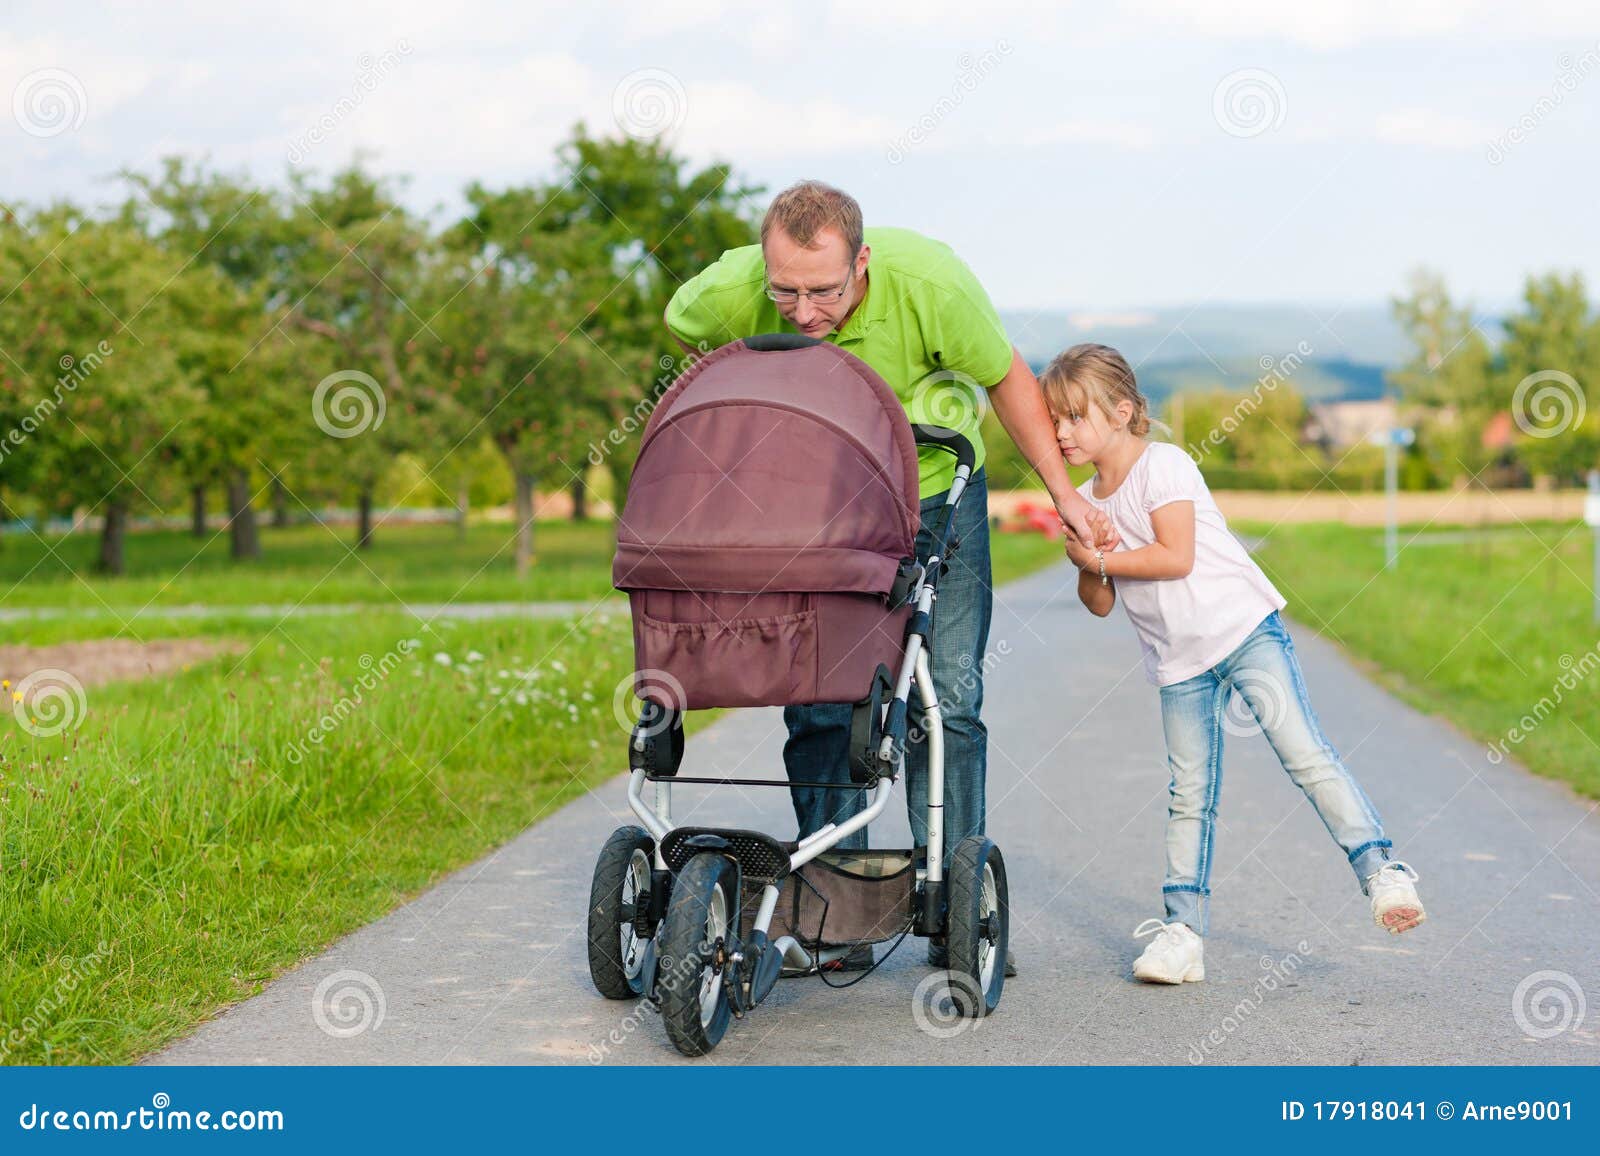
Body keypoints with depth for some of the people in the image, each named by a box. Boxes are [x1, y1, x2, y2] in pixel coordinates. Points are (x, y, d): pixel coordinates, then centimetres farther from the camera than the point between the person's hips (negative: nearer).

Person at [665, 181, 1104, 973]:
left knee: (946, 697, -6)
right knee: (818, 705, -3)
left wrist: (1061, 491, -9)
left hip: (934, 492, -1)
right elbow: (680, 325, 2)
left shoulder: (931, 283, -29)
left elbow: (1006, 377, -10)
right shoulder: (731, 292, -25)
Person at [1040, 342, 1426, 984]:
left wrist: (1103, 558, -13)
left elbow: (1176, 557, -20)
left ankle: (1381, 871, -13)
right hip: (1179, 664, 6)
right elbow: (1101, 605, 12)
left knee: (1304, 753, -16)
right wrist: (1086, 567, -8)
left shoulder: (1163, 465, -9)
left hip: (1244, 629, -6)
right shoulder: (1084, 501, 11)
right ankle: (1183, 930, 8)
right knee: (1189, 798, 6)